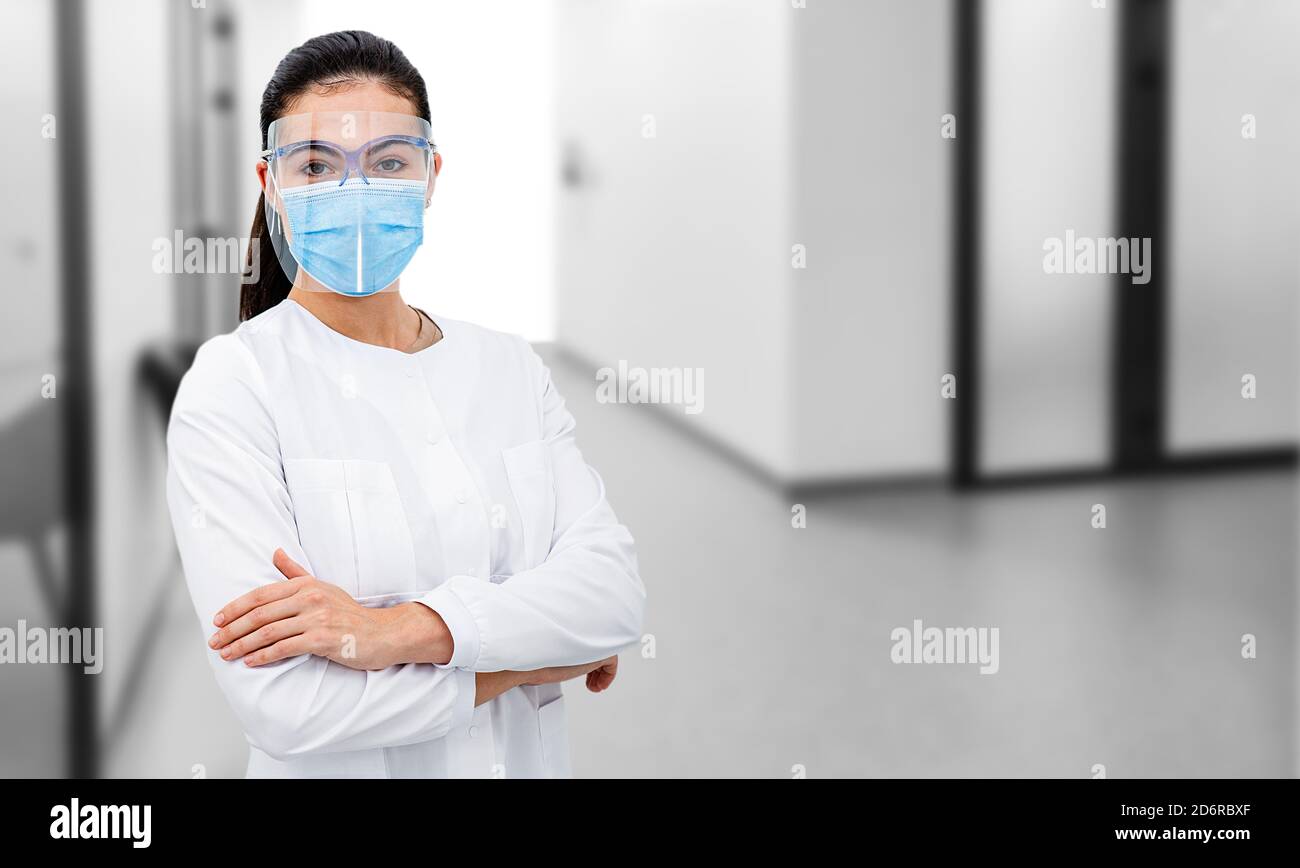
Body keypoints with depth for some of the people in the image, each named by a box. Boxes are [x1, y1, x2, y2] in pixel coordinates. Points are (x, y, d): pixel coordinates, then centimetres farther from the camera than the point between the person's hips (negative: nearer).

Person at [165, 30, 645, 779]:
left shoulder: (509, 366, 0)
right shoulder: (233, 385, -14)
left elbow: (614, 586, -13)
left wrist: (400, 629, -26)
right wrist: (540, 652, -16)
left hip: (529, 758, 4)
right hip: (340, 769, -4)